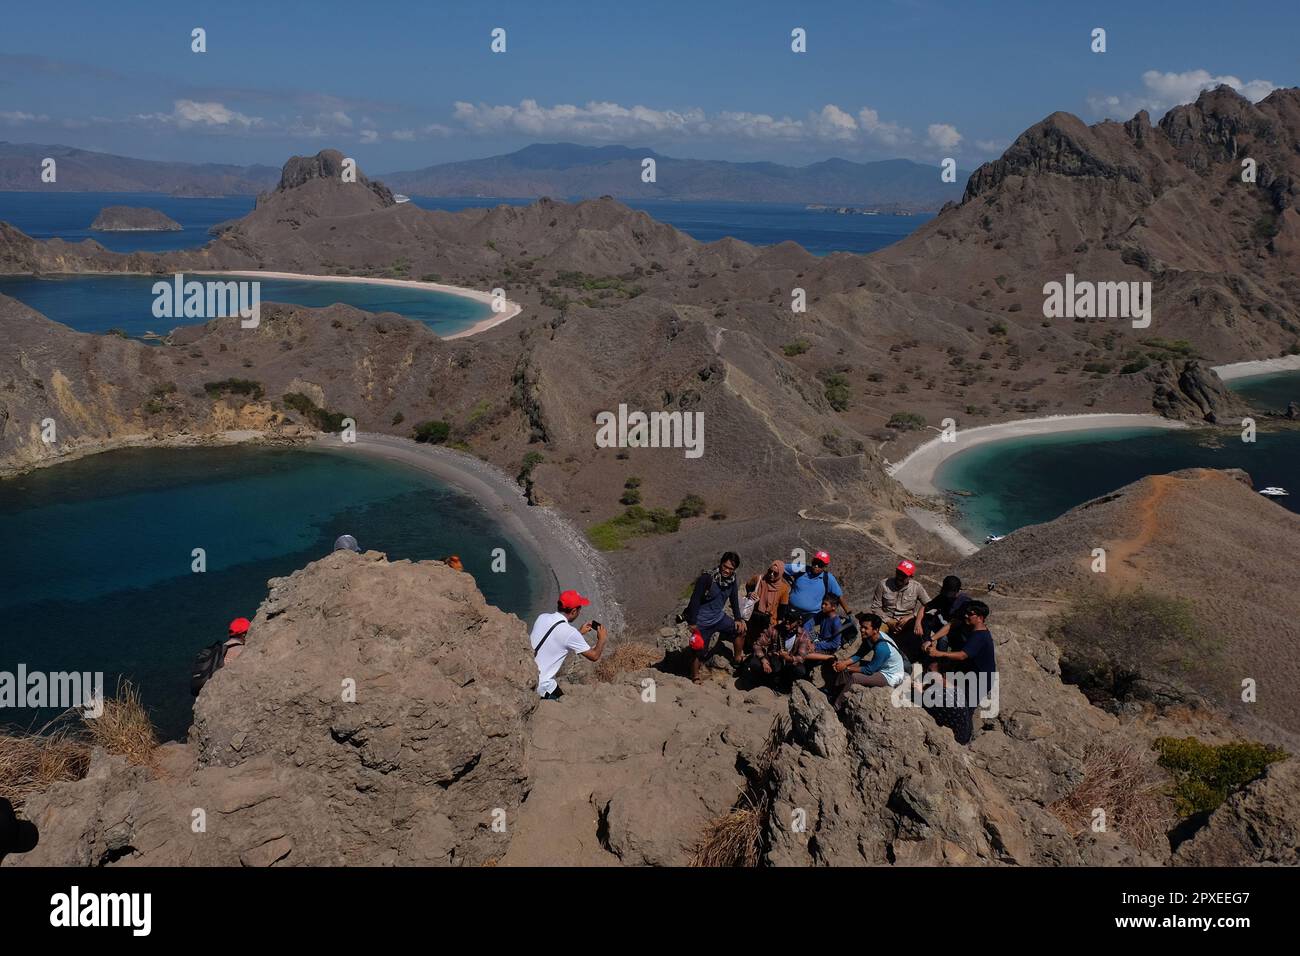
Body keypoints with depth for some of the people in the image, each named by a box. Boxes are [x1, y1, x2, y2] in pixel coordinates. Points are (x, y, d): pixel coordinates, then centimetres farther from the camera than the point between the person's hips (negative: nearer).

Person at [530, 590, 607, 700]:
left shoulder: (542, 618, 2)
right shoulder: (569, 632, -17)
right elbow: (594, 656, -5)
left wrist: (579, 632, 23)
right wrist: (602, 639, 13)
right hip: (541, 686, -7)